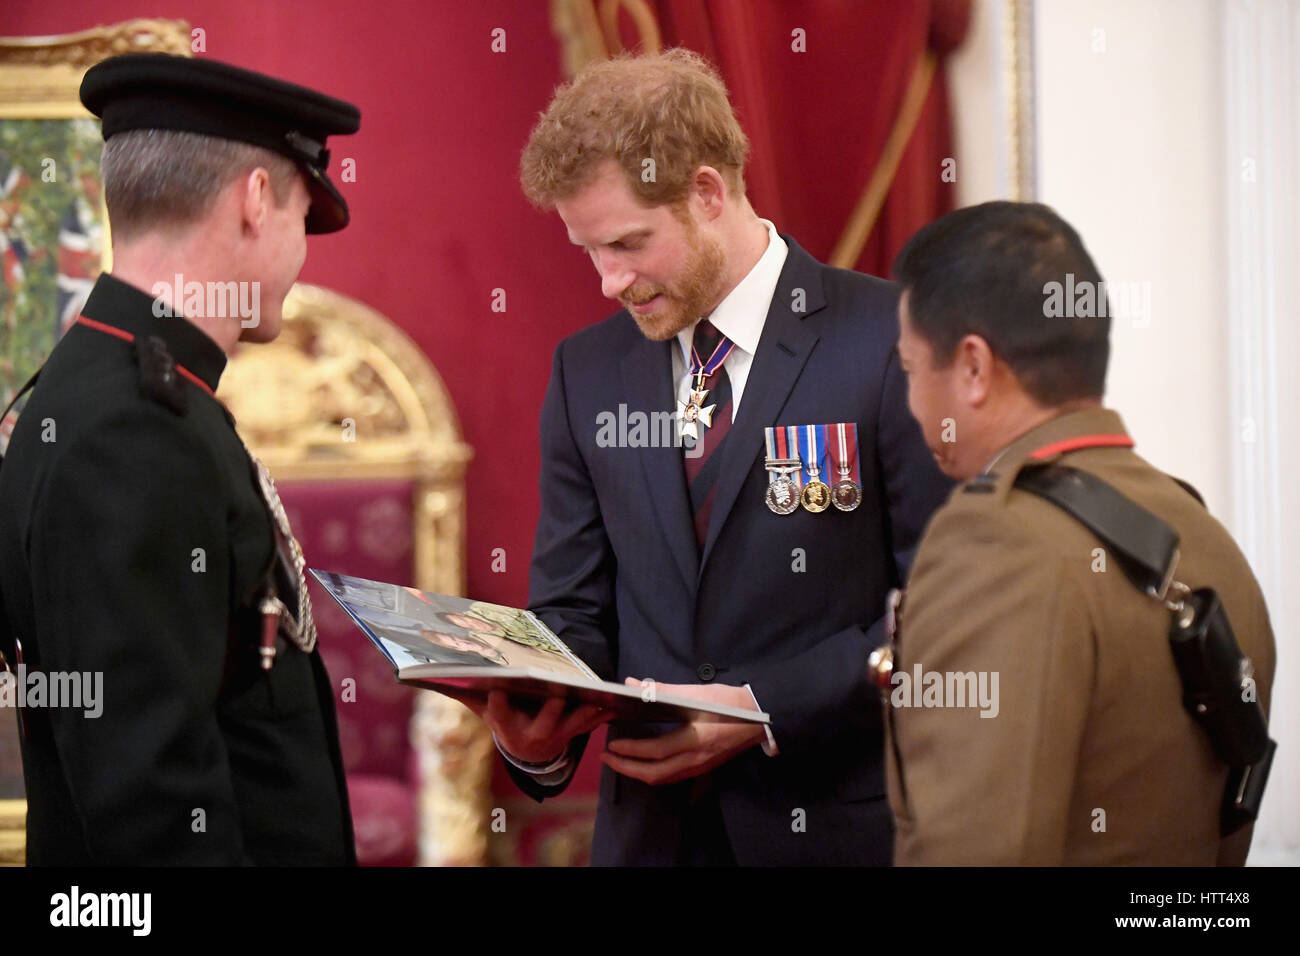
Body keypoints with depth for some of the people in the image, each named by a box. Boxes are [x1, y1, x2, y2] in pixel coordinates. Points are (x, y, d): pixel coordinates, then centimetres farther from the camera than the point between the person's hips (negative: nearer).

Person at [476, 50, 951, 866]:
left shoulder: (889, 341, -9)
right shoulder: (587, 372, 7)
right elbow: (574, 609, 8)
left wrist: (762, 708, -19)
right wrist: (540, 729, -12)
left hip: (839, 826, -4)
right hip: (651, 825, 4)